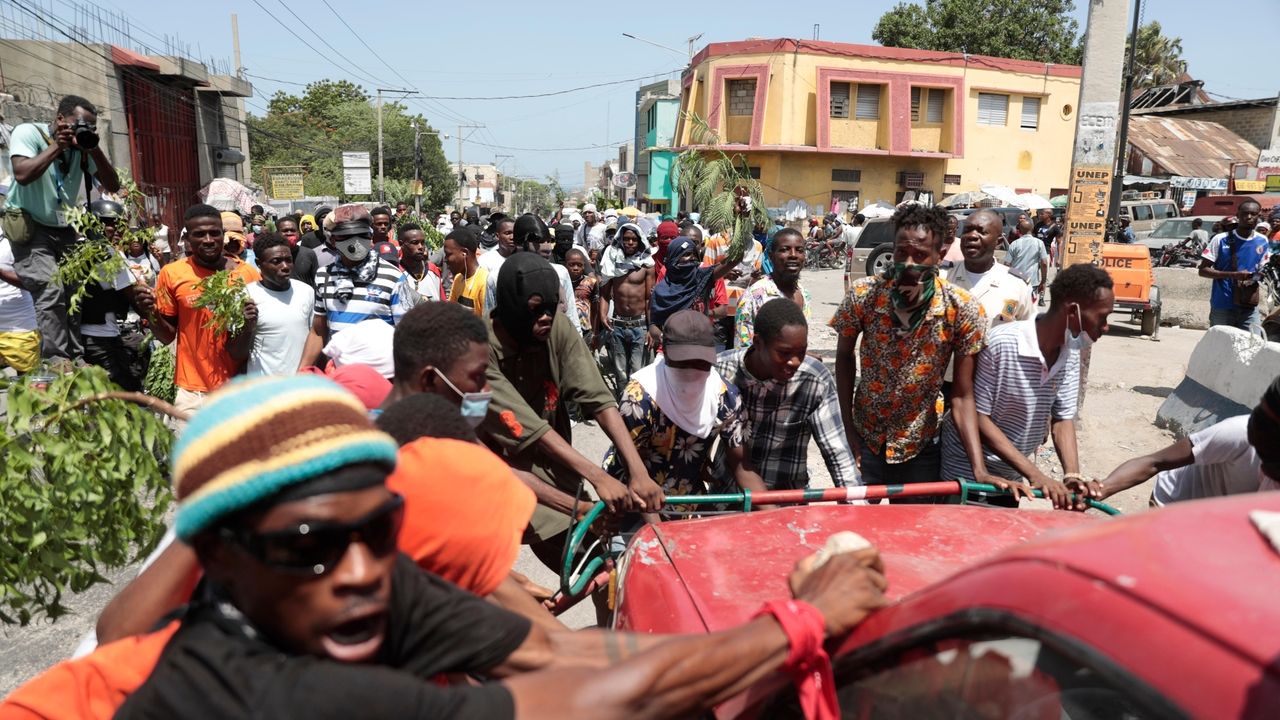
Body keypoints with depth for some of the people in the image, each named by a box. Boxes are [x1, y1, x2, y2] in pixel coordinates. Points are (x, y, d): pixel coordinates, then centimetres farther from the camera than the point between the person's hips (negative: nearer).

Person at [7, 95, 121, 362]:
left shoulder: (83, 145, 2)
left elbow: (113, 186, -2)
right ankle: (56, 361, -20)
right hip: (30, 227, -5)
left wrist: (94, 149, -14)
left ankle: (75, 358, 2)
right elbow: (22, 174, -26)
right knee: (51, 290, -20)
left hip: (65, 230, 5)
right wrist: (58, 146, -22)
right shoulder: (28, 133, -10)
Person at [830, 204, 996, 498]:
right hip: (864, 440, 0)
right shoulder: (863, 295, -16)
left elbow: (962, 396, -15)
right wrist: (847, 428, -4)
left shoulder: (963, 310, -18)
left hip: (920, 446, 0)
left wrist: (980, 469, -24)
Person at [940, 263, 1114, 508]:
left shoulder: (1071, 352, -5)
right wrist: (1035, 474, -27)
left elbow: (1063, 418, -2)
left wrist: (1072, 475, -20)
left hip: (1011, 475, 7)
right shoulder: (1002, 344, -26)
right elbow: (978, 417, -24)